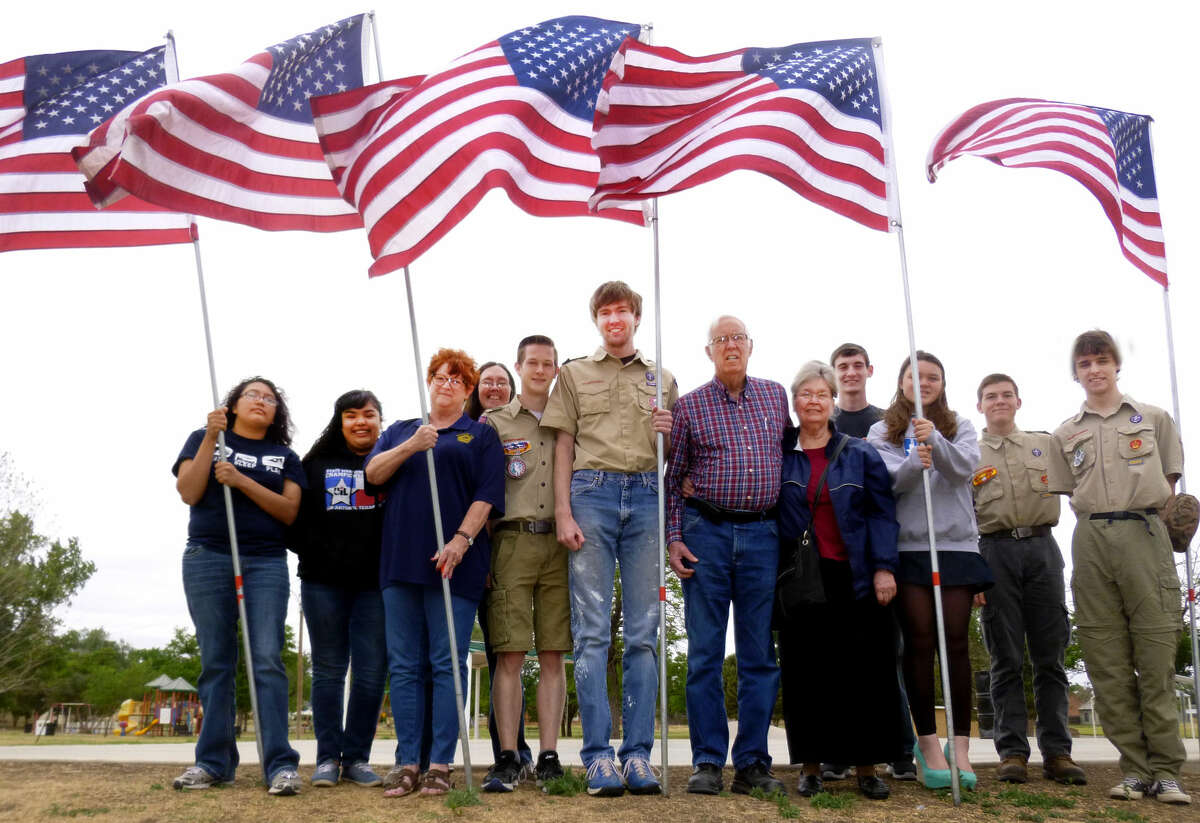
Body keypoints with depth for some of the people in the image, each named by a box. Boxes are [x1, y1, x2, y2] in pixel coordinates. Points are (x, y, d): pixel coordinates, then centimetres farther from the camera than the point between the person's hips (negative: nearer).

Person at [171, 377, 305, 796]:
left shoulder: (285, 456, 15)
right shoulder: (203, 439, 13)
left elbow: (290, 510, 1)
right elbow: (189, 492, -1)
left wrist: (242, 481, -11)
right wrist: (211, 438, -7)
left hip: (266, 562, 0)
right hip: (208, 558, 0)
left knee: (267, 660, -9)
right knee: (215, 662, 3)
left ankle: (280, 764, -10)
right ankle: (214, 761, 12)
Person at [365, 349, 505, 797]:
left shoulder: (480, 435, 11)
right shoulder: (400, 431, 21)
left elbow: (486, 495, 0)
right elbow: (373, 475, 5)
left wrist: (461, 540, -13)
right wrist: (411, 446, -11)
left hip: (453, 563, -3)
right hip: (401, 559, 3)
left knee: (447, 664, -4)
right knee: (404, 665, 3)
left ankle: (440, 765, 0)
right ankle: (407, 762, 7)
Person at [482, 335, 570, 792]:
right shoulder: (494, 422, 11)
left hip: (559, 544, 2)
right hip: (513, 542, -2)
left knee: (553, 655, 3)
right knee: (510, 654, -4)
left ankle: (548, 756, 8)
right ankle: (507, 758, 2)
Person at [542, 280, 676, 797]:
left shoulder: (663, 380, 19)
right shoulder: (574, 374, 15)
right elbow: (563, 446, 8)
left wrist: (668, 434, -3)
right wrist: (563, 513, -3)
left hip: (647, 497, 2)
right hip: (592, 492, -1)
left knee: (643, 632, 0)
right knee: (592, 630, -5)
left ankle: (638, 754, 5)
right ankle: (598, 757, -1)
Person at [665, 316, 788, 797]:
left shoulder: (776, 397, 12)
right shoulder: (689, 406, 4)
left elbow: (793, 457, 16)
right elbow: (672, 478, 5)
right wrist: (673, 538, -4)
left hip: (763, 535, 2)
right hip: (706, 531, -2)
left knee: (760, 655, 4)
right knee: (705, 653, 0)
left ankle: (752, 763, 12)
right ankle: (707, 762, 7)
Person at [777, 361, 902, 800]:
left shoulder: (861, 454, 9)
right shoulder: (777, 455, 8)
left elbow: (882, 514, 4)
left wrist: (884, 567, -6)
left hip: (853, 578, 0)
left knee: (863, 670, 0)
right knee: (805, 671, 2)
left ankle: (867, 766, 11)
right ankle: (812, 766, 11)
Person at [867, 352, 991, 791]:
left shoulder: (960, 426, 13)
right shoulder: (882, 431, 10)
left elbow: (964, 468, -6)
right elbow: (883, 482, -3)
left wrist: (934, 442, -24)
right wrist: (914, 463, -23)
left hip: (957, 543, 1)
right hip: (907, 546, -1)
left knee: (956, 642, -2)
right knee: (919, 642, -2)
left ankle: (960, 746, 3)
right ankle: (927, 743, 5)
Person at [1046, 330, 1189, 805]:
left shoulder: (1154, 418, 13)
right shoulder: (1066, 433, 16)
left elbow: (1168, 483, 12)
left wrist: (1141, 514, 0)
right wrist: (1099, 519, 3)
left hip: (1144, 534, -2)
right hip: (1091, 541, 2)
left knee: (1156, 654, -5)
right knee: (1106, 659, 0)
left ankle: (1165, 771, 1)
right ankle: (1134, 769, 6)